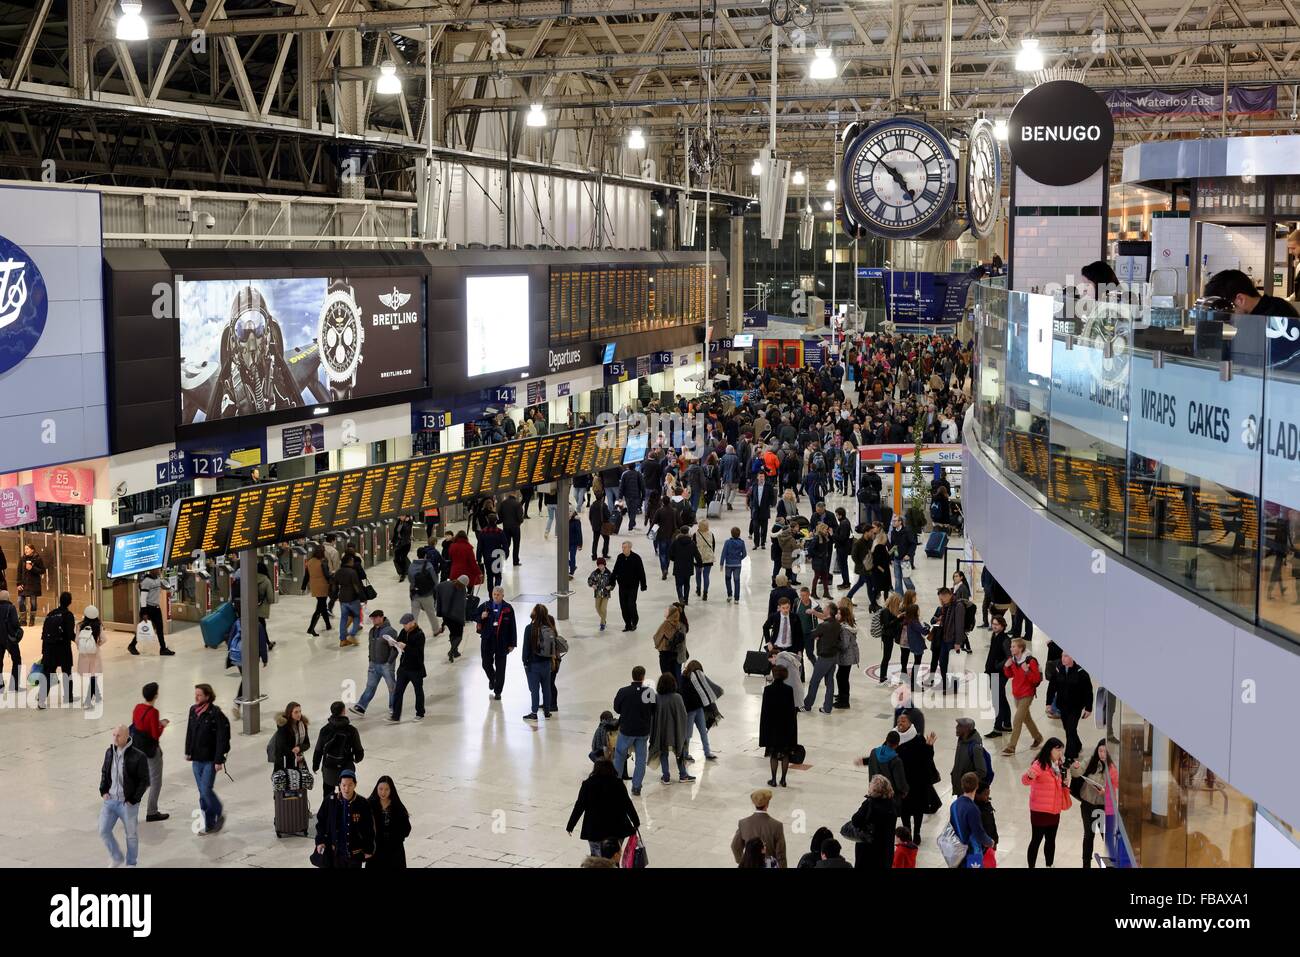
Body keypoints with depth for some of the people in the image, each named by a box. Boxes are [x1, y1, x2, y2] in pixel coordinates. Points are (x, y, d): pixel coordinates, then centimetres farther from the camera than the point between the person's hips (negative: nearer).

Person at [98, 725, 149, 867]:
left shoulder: (138, 757, -17)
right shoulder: (109, 753, 1)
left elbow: (144, 781, -11)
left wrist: (133, 800, -14)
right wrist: (103, 791, 3)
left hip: (127, 803, -5)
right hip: (110, 800, 5)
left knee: (131, 834, 10)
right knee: (103, 831, 4)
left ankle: (131, 863, 31)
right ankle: (116, 858, 27)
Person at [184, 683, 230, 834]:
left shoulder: (215, 713, -17)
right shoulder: (193, 710, 3)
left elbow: (221, 738, -16)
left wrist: (219, 760, -18)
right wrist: (188, 752, 16)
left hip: (210, 759, -6)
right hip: (196, 758, 6)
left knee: (206, 790, -9)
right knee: (202, 792, 10)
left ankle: (219, 814, 15)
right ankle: (209, 824, 18)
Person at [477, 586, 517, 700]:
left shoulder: (508, 608, -6)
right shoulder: (485, 606, -1)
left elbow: (512, 627, -3)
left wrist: (512, 643, -5)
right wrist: (481, 617, -14)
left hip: (502, 642, -2)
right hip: (487, 640, 2)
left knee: (500, 667, 3)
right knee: (486, 664, 10)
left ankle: (498, 692, 15)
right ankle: (492, 679, 43)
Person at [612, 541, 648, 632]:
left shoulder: (636, 558, -11)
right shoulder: (620, 557, 1)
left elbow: (641, 572, -8)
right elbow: (615, 571, 10)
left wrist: (643, 585, -8)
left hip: (632, 586, -4)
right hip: (622, 586, 5)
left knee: (631, 605, -7)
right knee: (623, 606, 6)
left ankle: (634, 622, 17)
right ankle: (627, 625, 18)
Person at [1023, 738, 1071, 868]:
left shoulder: (1058, 766, 10)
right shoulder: (1040, 764, -15)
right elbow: (1025, 780, -30)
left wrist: (1065, 783, 2)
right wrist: (1029, 776, -53)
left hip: (1055, 810, 7)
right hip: (1040, 810, -7)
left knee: (1051, 839, 16)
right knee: (1037, 839, -1)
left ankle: (1049, 865, 27)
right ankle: (1031, 866, 6)